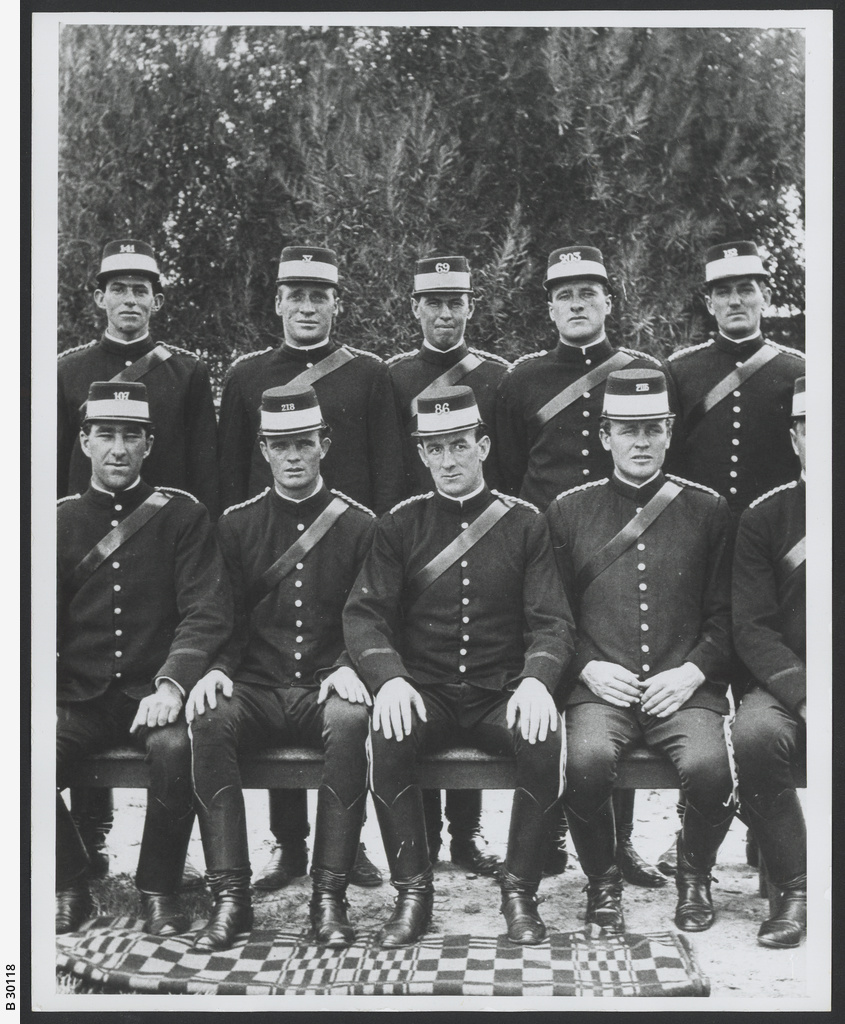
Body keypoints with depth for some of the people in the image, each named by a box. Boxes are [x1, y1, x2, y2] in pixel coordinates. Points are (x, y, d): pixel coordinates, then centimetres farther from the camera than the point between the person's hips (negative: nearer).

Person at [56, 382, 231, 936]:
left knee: (176, 745, -34)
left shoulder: (182, 514, 3)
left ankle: (160, 889, -9)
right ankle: (70, 885, 1)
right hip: (79, 697, 2)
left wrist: (172, 685, -23)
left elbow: (207, 613, -6)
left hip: (153, 695, -2)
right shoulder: (63, 520, 10)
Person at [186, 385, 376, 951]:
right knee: (209, 720, -31)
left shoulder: (360, 524, 6)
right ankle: (231, 895, -26)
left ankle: (330, 896, -27)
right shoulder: (237, 523, 11)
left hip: (326, 688, -1)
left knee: (352, 720, -35)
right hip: (256, 687, 2)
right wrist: (217, 668, -11)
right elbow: (225, 618, 9)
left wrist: (348, 668, -15)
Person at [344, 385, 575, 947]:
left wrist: (536, 681, -22)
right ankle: (414, 894, -16)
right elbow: (364, 614, -2)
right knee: (387, 739, -32)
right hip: (424, 692, 0)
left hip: (503, 693, 0)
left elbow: (553, 623, -1)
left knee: (546, 740, -31)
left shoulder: (525, 522, 5)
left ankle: (520, 892, -13)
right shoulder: (400, 524, 6)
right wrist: (390, 679, -22)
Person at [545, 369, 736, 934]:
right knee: (587, 761, -31)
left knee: (709, 766, -29)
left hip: (686, 687, 0)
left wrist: (692, 671, -6)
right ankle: (603, 880, -2)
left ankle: (695, 876, 5)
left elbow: (727, 613, 9)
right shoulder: (568, 511, 11)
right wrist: (589, 667, -6)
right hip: (601, 685, 0)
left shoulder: (709, 510, 10)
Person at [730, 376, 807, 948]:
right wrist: (805, 697, -15)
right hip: (792, 680, 1)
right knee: (754, 734, -31)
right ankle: (794, 889, -13)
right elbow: (753, 628, 1)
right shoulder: (766, 516, 6)